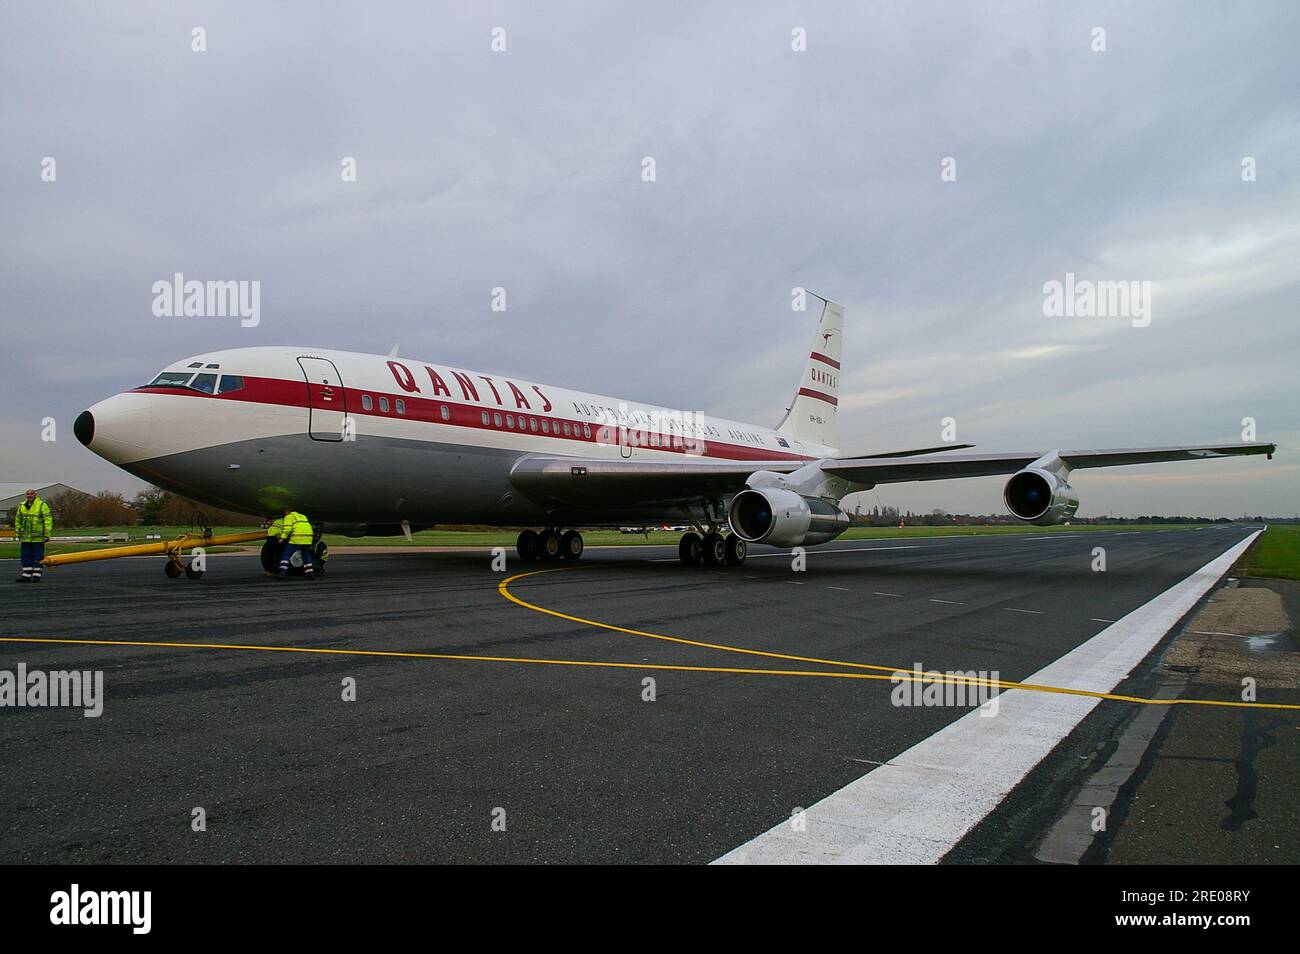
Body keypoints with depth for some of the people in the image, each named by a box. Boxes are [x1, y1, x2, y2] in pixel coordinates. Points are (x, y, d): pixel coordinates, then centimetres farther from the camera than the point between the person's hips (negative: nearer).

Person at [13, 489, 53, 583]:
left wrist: (47, 535, -11)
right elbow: (17, 521, 21)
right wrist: (18, 533, 16)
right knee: (26, 557, 9)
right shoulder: (21, 506, 12)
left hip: (38, 537, -5)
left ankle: (36, 575, 6)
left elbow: (48, 520, -7)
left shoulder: (42, 505, -3)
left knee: (37, 557, 0)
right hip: (25, 537, 5)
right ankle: (26, 575, 15)